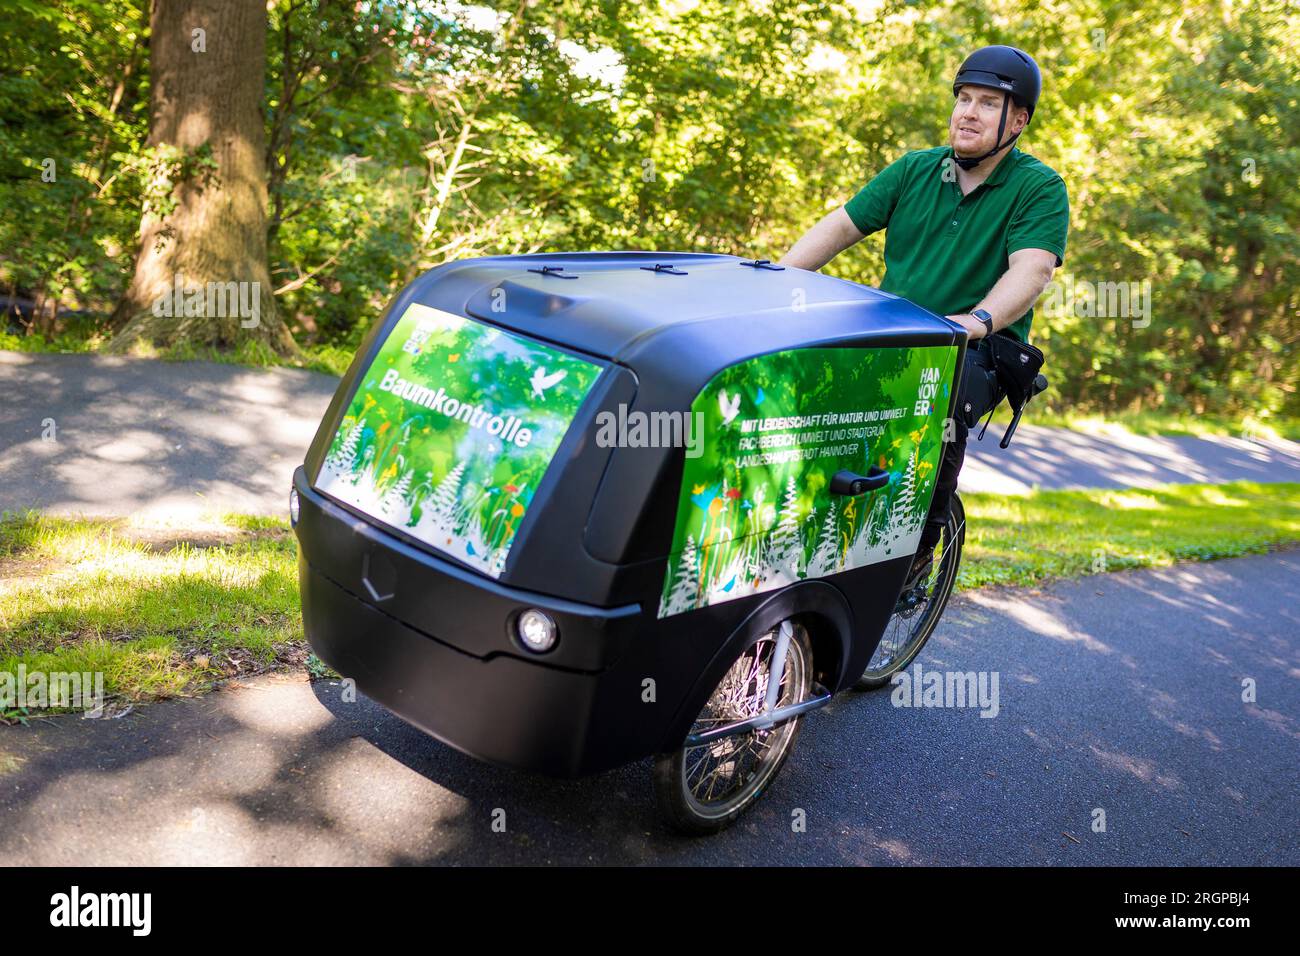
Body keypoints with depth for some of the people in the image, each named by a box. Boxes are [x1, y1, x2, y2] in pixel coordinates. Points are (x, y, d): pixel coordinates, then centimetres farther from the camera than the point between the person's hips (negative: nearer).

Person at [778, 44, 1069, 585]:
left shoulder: (1039, 188, -2)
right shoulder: (913, 170, 10)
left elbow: (1032, 270, -19)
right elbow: (836, 229, 6)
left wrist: (979, 320, -39)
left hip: (978, 355, -4)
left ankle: (921, 548, -17)